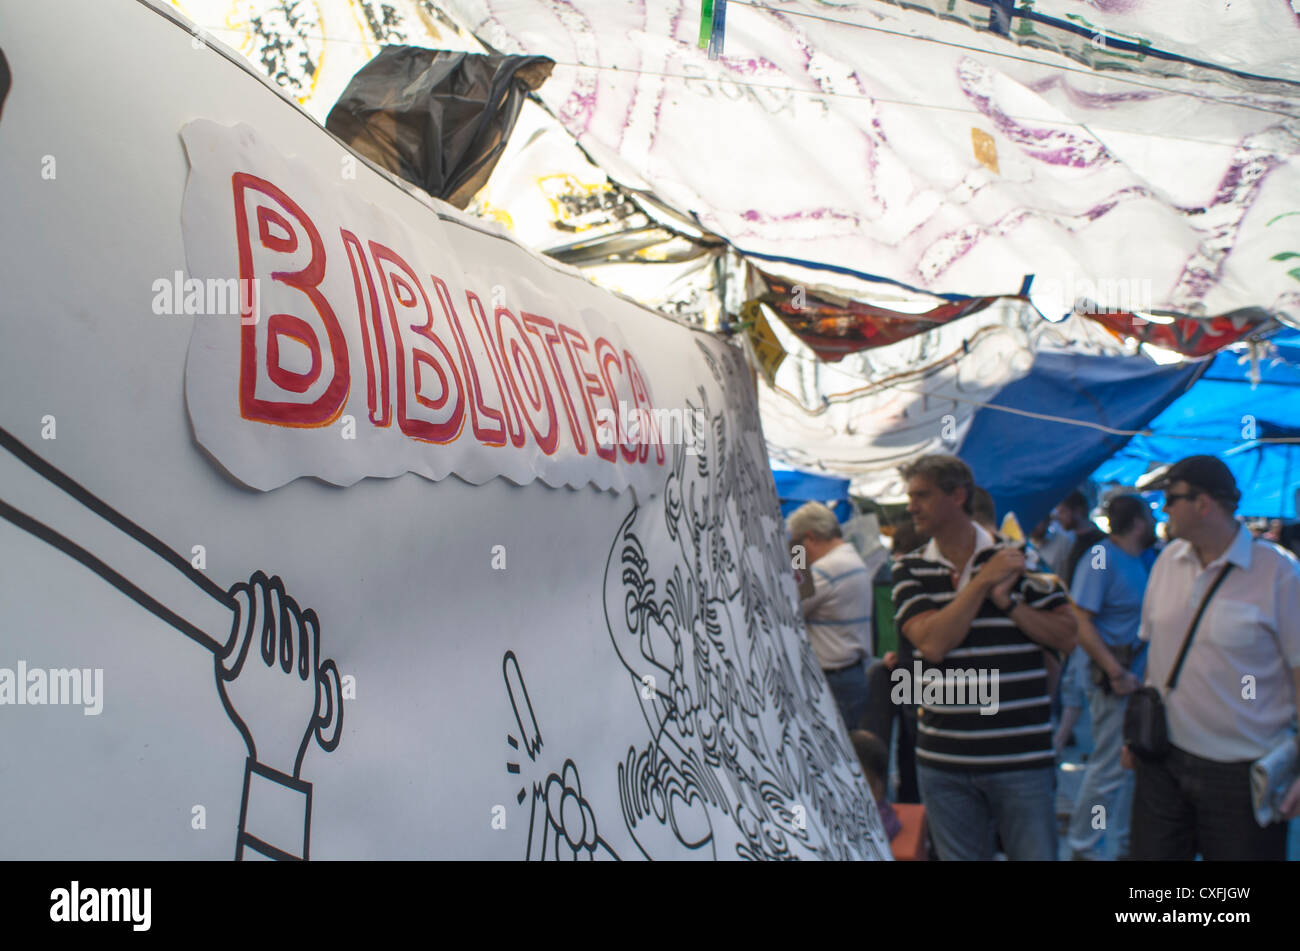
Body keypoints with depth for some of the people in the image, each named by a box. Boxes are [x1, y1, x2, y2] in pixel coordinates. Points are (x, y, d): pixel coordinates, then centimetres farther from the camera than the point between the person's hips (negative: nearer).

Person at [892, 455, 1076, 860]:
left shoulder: (1018, 557, 0)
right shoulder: (909, 570, 3)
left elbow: (1066, 636, -2)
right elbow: (931, 643, -12)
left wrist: (1008, 601, -13)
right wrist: (983, 581, -13)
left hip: (1021, 756, -2)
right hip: (943, 761, 2)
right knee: (959, 855, 13)